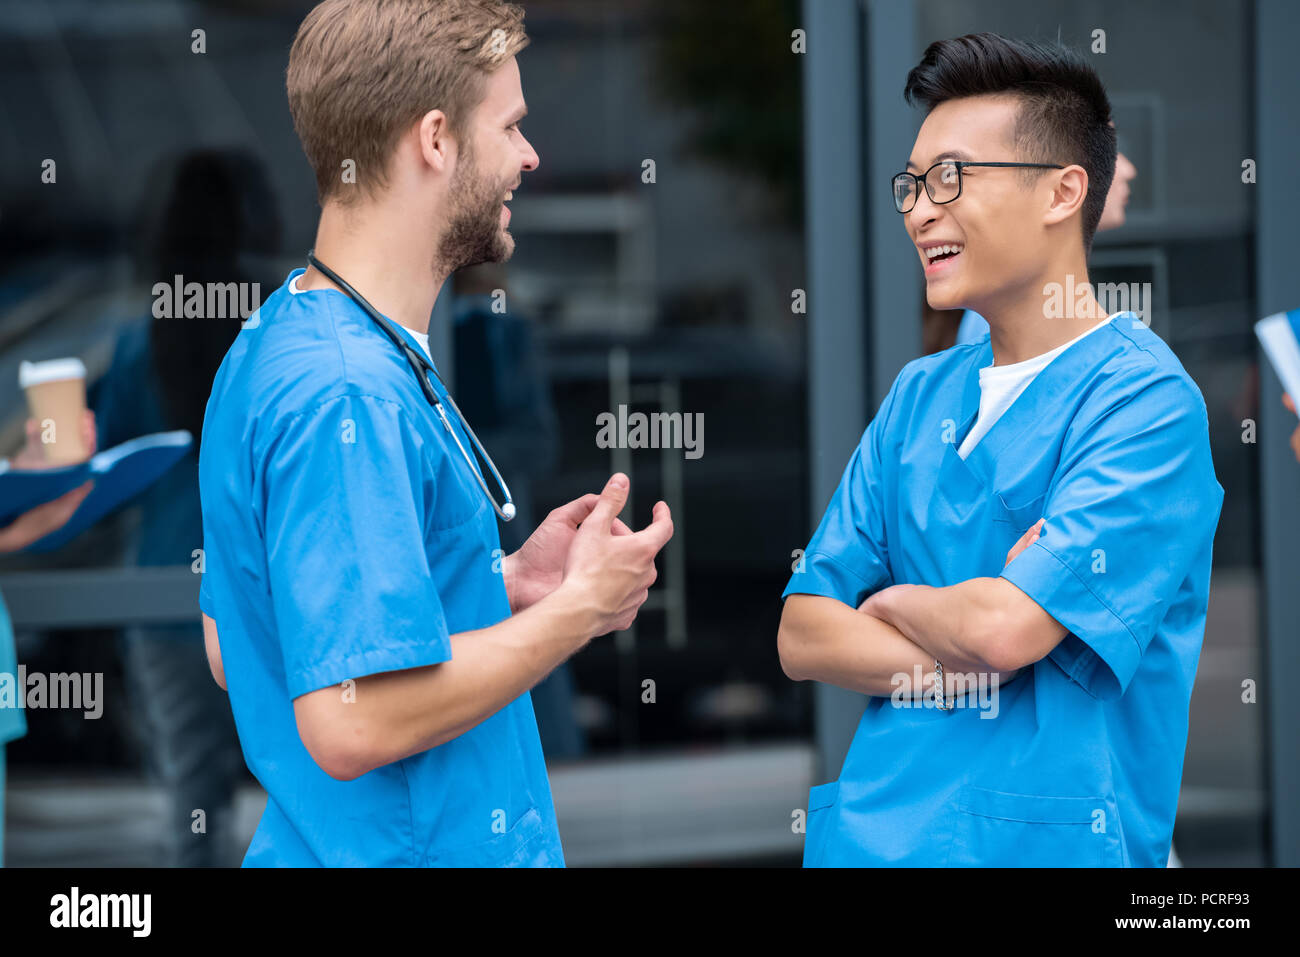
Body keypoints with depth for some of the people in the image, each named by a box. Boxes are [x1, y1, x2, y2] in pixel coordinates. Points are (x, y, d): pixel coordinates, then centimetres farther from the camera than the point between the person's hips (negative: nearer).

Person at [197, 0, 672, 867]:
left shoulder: (277, 342, 9)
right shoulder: (350, 398, -22)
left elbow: (235, 653, 15)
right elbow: (354, 722, -28)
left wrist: (507, 583, 9)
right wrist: (579, 609, -15)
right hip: (413, 850, -10)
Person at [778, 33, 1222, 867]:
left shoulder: (1144, 399, -11)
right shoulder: (920, 394, 11)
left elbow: (1004, 629, -21)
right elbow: (802, 637, 5)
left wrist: (894, 604, -1)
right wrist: (960, 659, -12)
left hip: (1042, 843, -6)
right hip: (871, 830, 6)